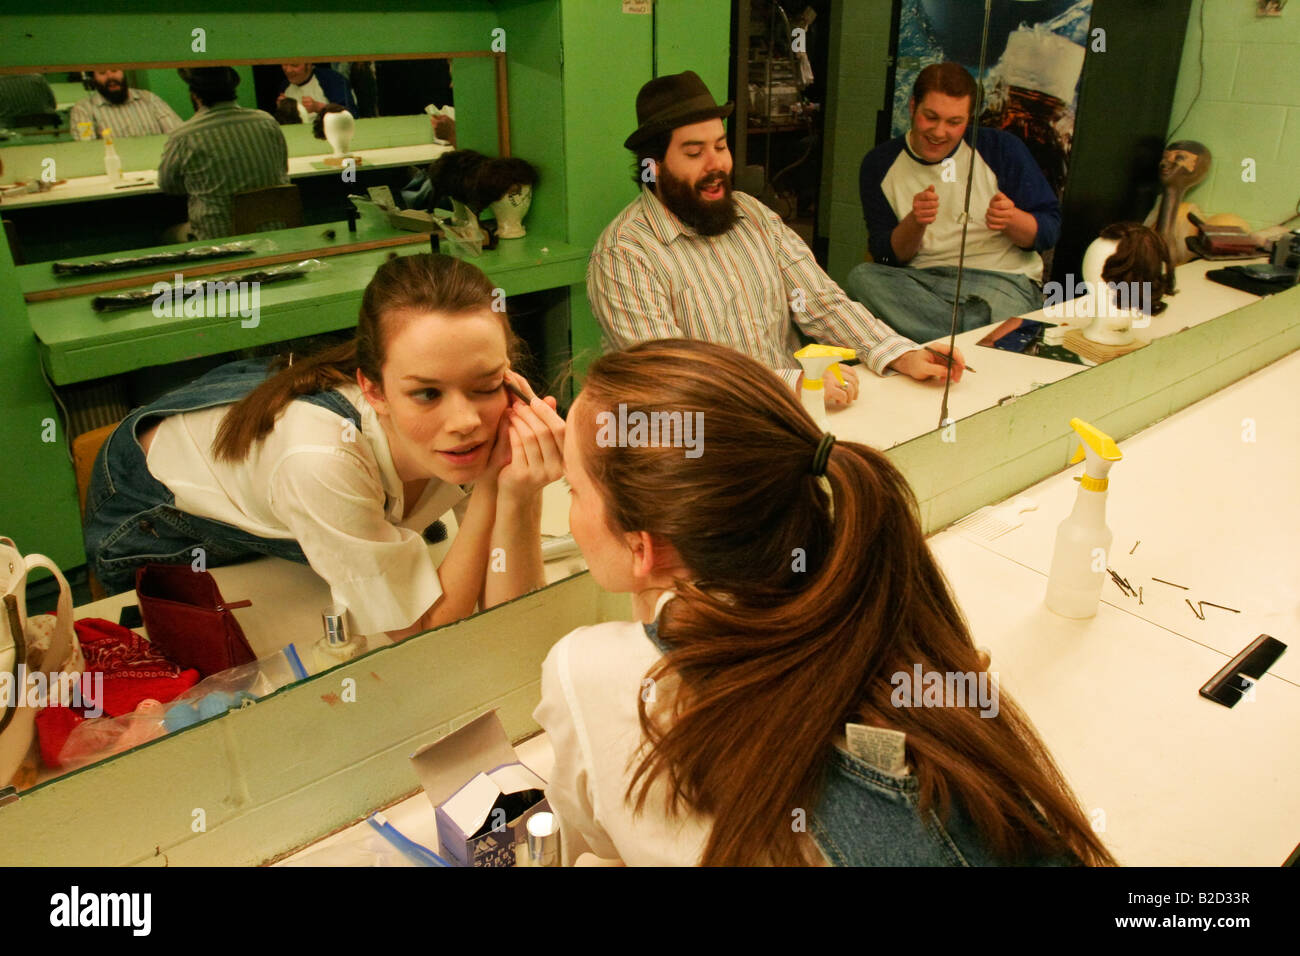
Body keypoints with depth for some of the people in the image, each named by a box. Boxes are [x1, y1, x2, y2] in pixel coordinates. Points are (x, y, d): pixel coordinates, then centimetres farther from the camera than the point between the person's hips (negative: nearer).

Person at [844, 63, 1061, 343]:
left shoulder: (1002, 149, 4)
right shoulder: (880, 164, 7)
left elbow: (1049, 232, 5)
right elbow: (886, 256, 3)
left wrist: (1012, 220, -17)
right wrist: (914, 223, -18)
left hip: (1002, 280, -3)